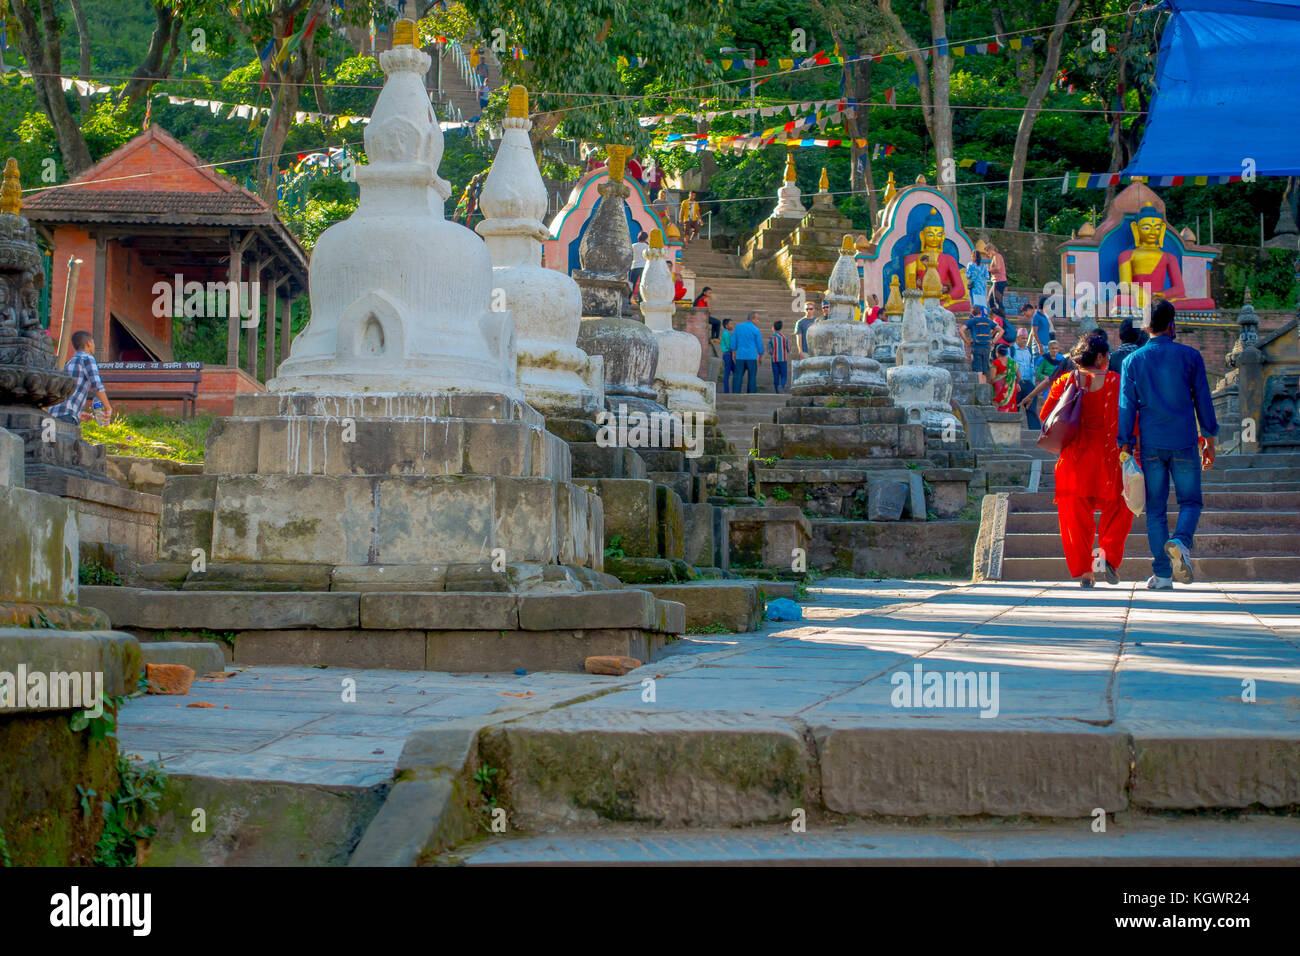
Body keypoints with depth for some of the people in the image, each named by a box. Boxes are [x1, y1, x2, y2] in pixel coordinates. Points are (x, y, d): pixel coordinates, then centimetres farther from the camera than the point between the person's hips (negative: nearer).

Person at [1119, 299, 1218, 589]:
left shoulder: (1133, 360, 4)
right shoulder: (1190, 356, 1)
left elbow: (1126, 405, 3)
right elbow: (1203, 400, 4)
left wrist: (1126, 447, 5)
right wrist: (1209, 440, 11)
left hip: (1150, 444, 1)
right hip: (1184, 442, -1)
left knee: (1155, 509, 7)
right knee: (1190, 501, 9)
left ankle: (1162, 574, 2)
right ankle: (1181, 542, -22)